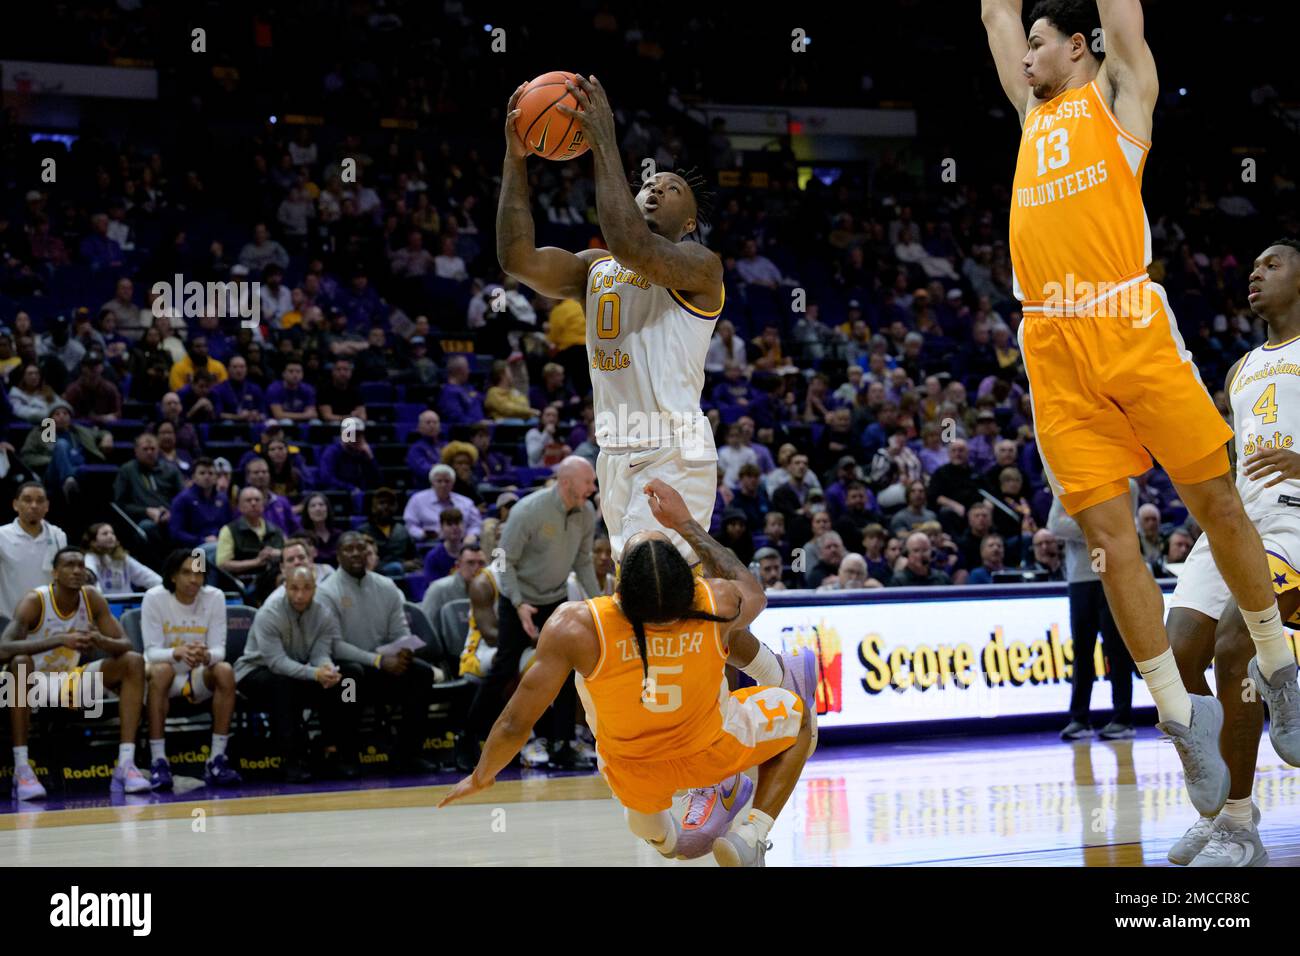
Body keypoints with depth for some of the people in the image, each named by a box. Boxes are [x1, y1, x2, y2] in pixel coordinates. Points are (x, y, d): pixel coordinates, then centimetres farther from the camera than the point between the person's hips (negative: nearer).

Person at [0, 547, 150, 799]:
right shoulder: (35, 602, -21)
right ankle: (21, 769, -36)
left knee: (133, 662, -12)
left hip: (72, 682, 5)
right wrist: (60, 640, -44)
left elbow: (124, 645, -8)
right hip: (35, 684, -5)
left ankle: (126, 764, -21)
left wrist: (101, 641, -33)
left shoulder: (92, 598, -7)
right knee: (20, 662, -38)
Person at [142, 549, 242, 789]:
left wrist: (206, 656, -37)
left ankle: (216, 760, -25)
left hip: (199, 679, 2)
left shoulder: (215, 597, -8)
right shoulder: (154, 598, -13)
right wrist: (177, 653, -39)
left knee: (225, 670, -28)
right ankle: (158, 761, -34)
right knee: (161, 670, -36)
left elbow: (219, 650, -12)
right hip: (165, 673, -2)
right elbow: (152, 651, -17)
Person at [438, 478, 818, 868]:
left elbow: (515, 725, -23)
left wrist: (480, 777, -3)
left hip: (632, 773, 1)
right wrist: (686, 523, 4)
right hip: (709, 754, -1)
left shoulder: (575, 627, -34)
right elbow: (753, 591, 0)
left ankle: (664, 836, 53)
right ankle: (749, 836, 6)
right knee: (799, 715, 23)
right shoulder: (719, 604, -29)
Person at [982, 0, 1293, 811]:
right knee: (1108, 531, -2)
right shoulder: (1035, 111, 24)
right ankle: (1181, 715, 3)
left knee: (1217, 501, 0)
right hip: (1055, 348, 4)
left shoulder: (1118, 92, 12)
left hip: (1129, 326, -4)